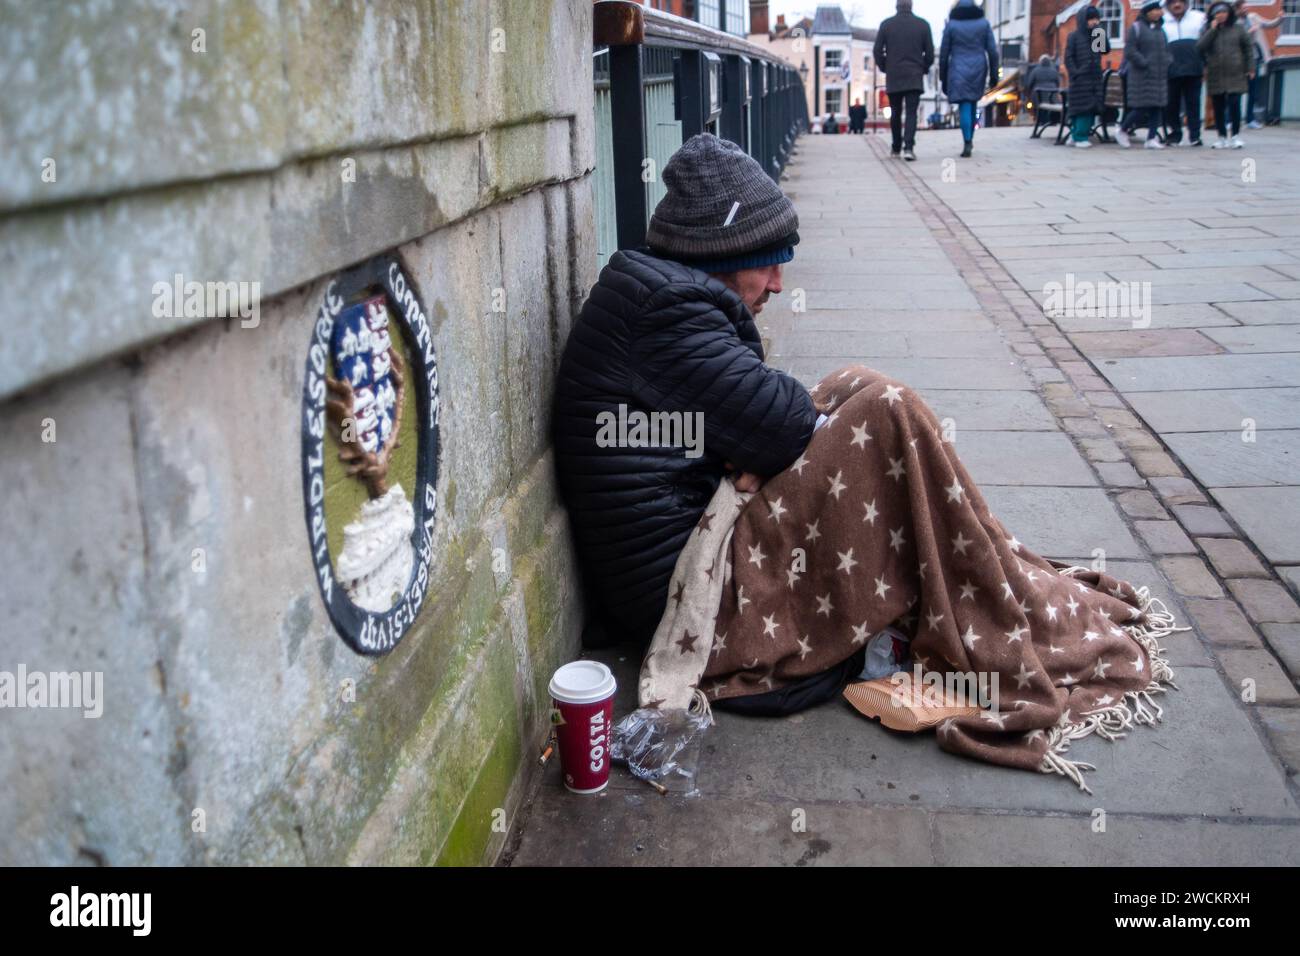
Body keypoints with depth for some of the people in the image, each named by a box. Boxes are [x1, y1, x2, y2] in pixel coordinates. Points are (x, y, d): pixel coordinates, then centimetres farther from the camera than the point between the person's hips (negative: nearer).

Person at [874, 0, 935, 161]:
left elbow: (877, 51, 0)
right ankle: (908, 147, -21)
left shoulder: (886, 25, 1)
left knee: (895, 113, 13)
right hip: (914, 77, -1)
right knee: (911, 113, -5)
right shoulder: (922, 25, 2)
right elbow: (930, 53, 1)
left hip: (893, 77, 1)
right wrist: (923, 69, 16)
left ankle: (896, 147, 22)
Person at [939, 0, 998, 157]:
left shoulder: (951, 25, 1)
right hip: (978, 70, 2)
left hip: (959, 71, -2)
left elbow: (944, 53, 1)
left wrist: (943, 79, 8)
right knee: (972, 104, 21)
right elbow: (992, 51, 1)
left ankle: (967, 144, -16)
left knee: (965, 108, -4)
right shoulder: (984, 23, 5)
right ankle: (969, 139, 25)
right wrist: (994, 75, 5)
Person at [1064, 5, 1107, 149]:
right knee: (1082, 108, -10)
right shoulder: (1074, 36, -2)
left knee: (1091, 108, 2)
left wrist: (1101, 33, -5)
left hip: (1095, 78, 6)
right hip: (1080, 79, -6)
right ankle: (1080, 137, -6)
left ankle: (1076, 136, 8)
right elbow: (1068, 57, -5)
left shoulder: (1096, 36, 14)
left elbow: (1106, 50, 4)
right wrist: (1075, 73, -14)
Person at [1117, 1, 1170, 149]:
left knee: (1157, 108, 1)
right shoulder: (1136, 28, -3)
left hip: (1160, 76, 7)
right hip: (1141, 76, -7)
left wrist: (1166, 65, 5)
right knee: (1141, 108, -9)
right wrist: (1145, 64, -16)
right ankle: (1122, 131, 11)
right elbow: (1130, 51, -12)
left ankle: (1151, 139, 5)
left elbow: (1166, 50, 23)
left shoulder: (1160, 29, 17)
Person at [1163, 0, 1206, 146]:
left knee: (1193, 103, 0)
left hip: (1194, 69, 1)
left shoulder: (1199, 18, 12)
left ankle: (1195, 135, 4)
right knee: (1172, 105, 1)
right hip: (1171, 71, -1)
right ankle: (1174, 135, 11)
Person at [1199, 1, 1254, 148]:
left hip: (1235, 74, -1)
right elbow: (1200, 48, -8)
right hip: (1215, 75, 2)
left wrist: (1250, 68, 4)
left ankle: (1236, 136, 4)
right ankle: (1222, 137, 15)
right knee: (1218, 107, 5)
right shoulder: (1208, 31, 8)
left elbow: (1248, 48, 9)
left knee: (1234, 105, -8)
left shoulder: (1238, 29, 6)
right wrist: (1212, 30, -10)